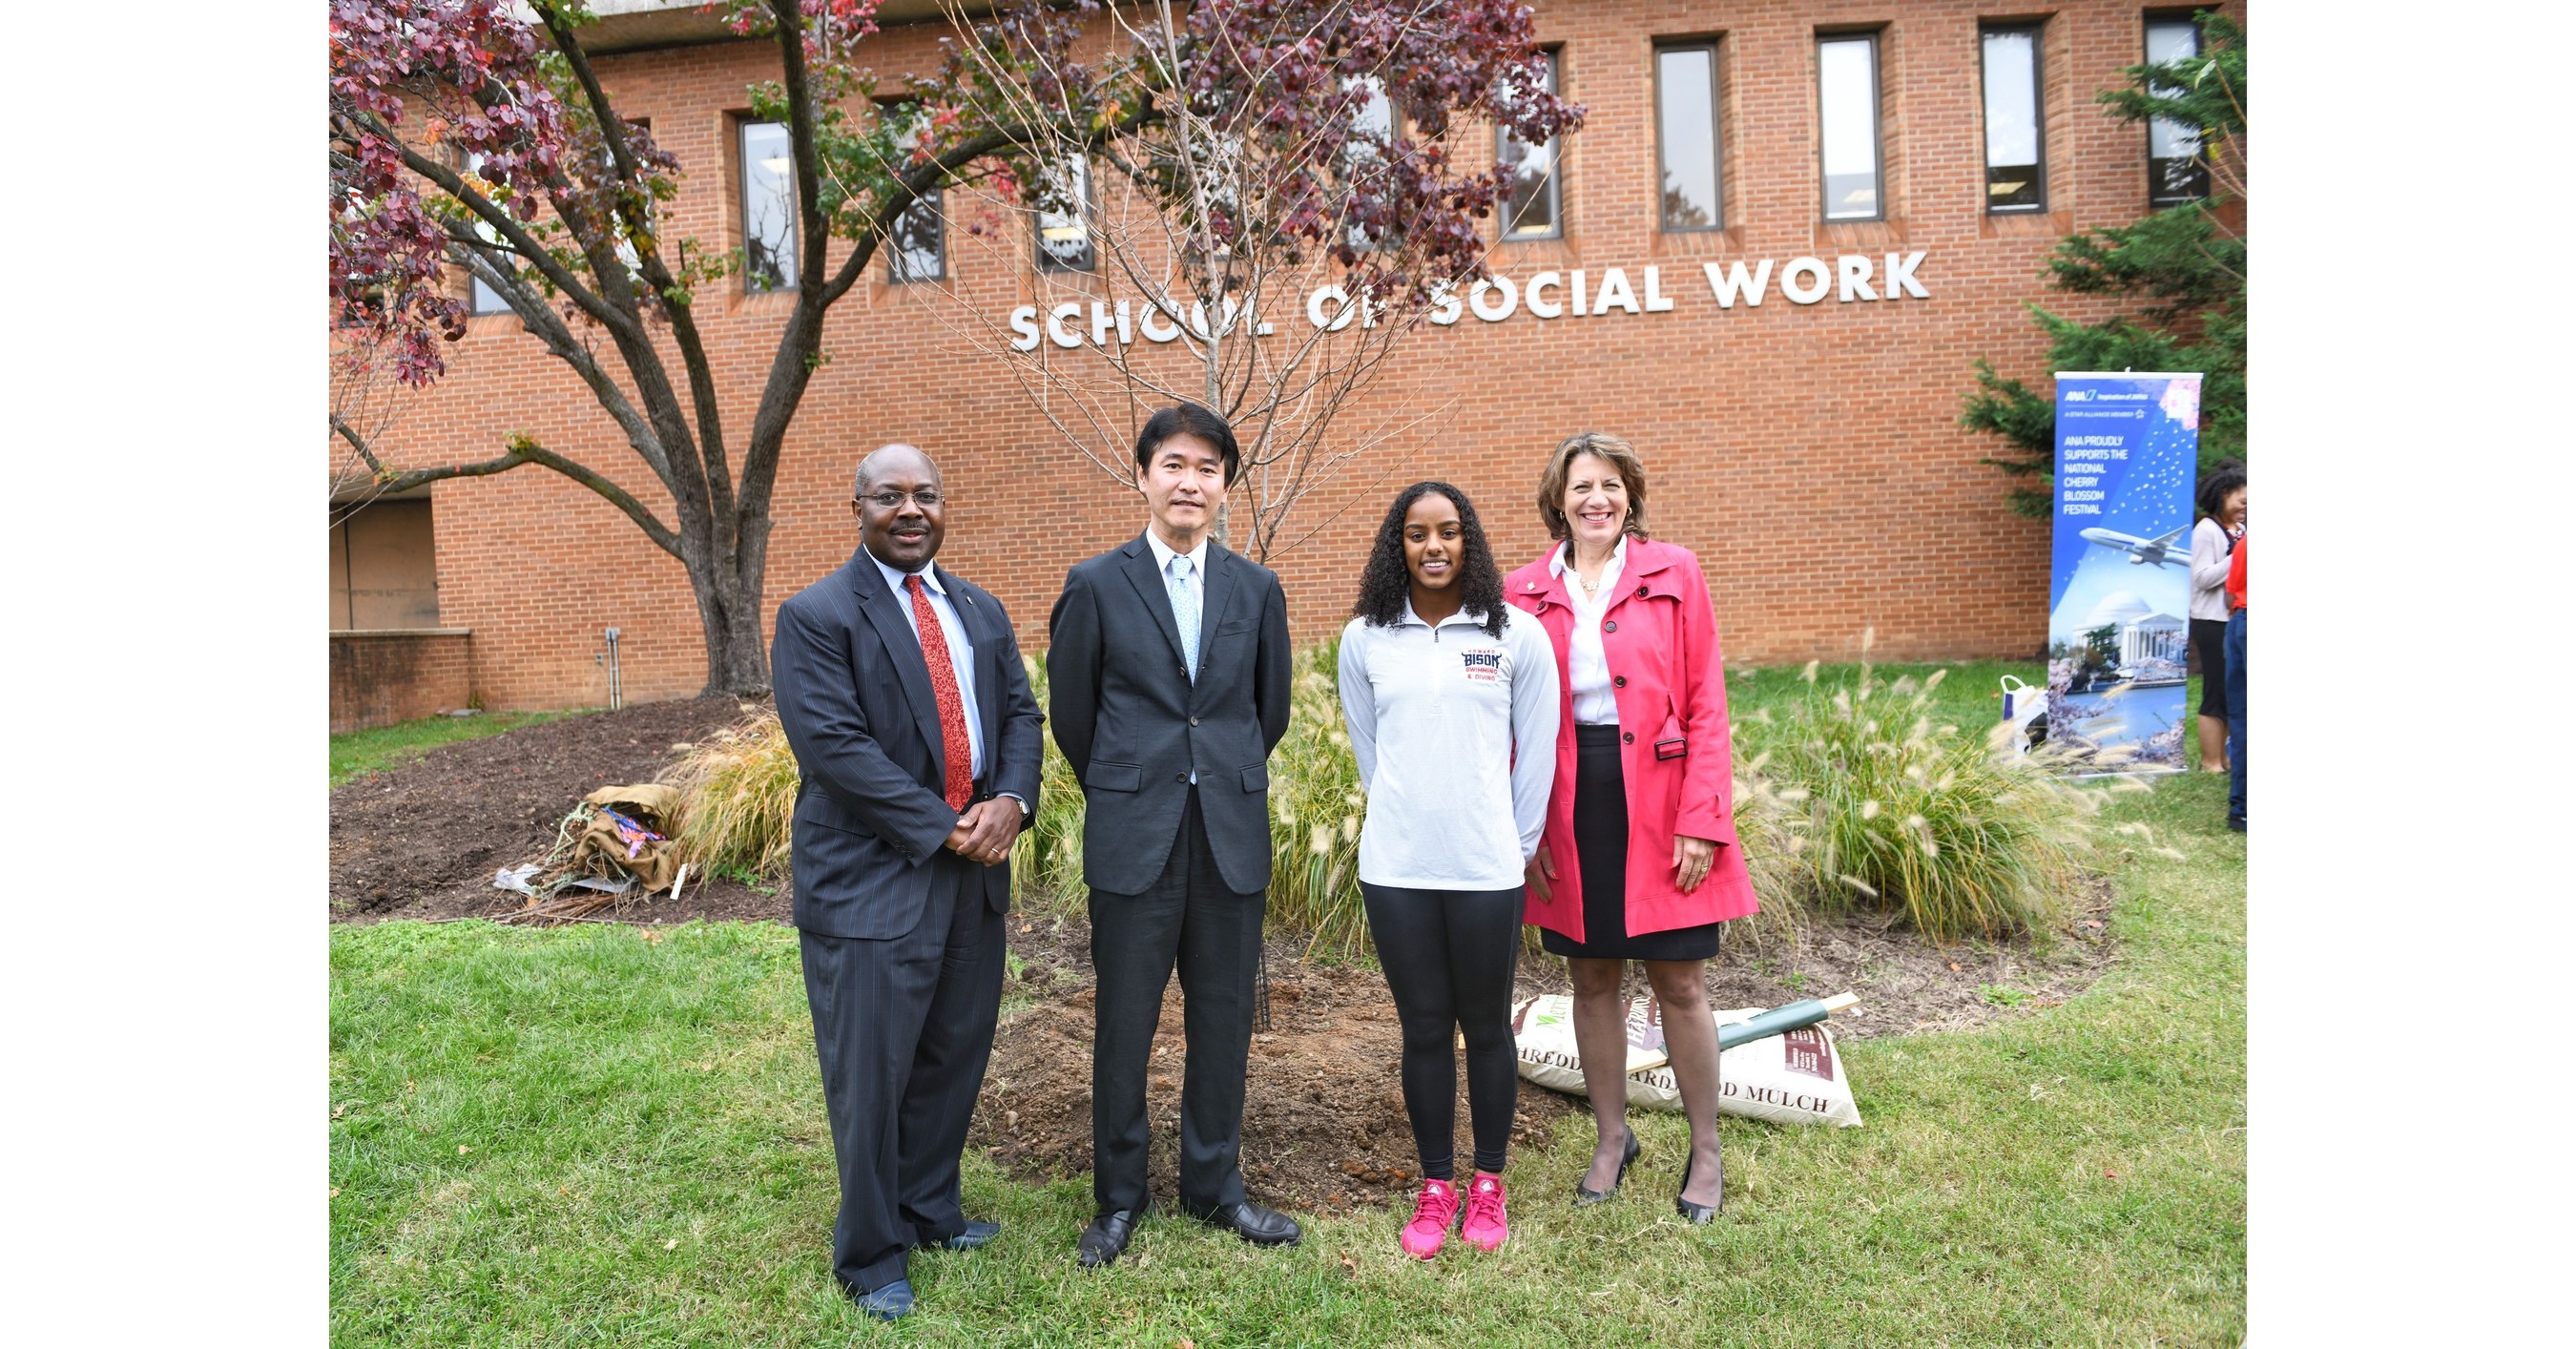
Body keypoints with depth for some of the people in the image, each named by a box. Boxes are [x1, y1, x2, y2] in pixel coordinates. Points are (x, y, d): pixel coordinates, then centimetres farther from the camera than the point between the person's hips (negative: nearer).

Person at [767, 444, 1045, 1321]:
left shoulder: (981, 611, 13)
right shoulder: (815, 617, -8)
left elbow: (1020, 712, 10)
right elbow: (834, 745, -17)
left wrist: (1010, 801, -10)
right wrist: (946, 829, -17)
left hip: (973, 873, 6)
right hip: (871, 880, -6)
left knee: (956, 1055, 15)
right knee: (871, 1075, 3)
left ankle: (929, 1208, 36)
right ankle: (871, 1256, 22)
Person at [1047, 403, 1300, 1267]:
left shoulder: (1257, 590, 6)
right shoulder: (1096, 586, -1)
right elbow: (1070, 711, 7)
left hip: (1234, 838, 2)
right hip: (1134, 841, -2)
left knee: (1223, 1021, 11)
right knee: (1123, 1025, 7)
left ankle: (1213, 1185, 29)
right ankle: (1119, 1198, 25)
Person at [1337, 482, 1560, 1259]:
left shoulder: (1518, 635, -2)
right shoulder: (1365, 639, 2)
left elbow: (1538, 750, 3)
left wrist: (1518, 843, 5)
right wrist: (1403, 819, 12)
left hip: (1488, 870, -1)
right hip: (1395, 869, 1)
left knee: (1487, 1026, 10)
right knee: (1424, 1028, 10)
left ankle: (1488, 1186, 26)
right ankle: (1436, 1188, 24)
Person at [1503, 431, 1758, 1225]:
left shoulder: (1673, 573, 0)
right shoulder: (1526, 592, 3)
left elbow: (1706, 704, -3)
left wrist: (1702, 820, -10)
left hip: (1657, 802, -2)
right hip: (1571, 805, 2)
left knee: (1680, 984, 5)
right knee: (1592, 979, 13)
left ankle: (1705, 1152, 25)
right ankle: (1612, 1138, 32)